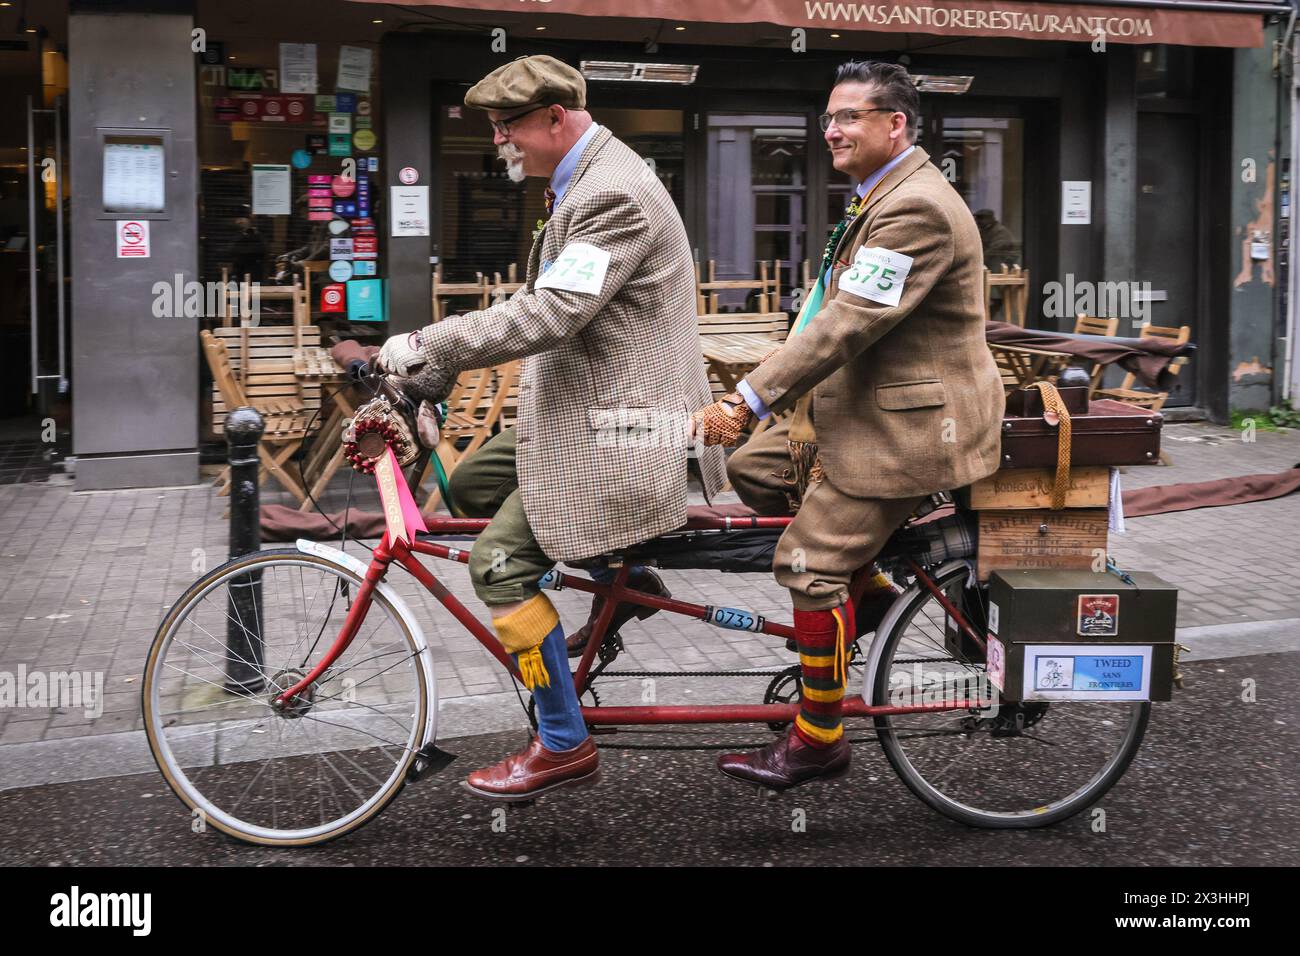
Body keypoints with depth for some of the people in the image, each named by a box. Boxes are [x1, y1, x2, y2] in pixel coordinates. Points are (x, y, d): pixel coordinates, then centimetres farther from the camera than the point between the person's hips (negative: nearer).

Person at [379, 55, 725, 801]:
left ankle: (564, 746, 0)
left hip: (618, 424, -11)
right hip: (586, 404, 11)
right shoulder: (584, 181, 13)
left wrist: (425, 346, -23)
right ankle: (623, 574, 22)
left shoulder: (614, 193, -21)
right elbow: (545, 304, 15)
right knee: (473, 484, 17)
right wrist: (440, 365, 8)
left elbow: (547, 313, -28)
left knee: (501, 563, -12)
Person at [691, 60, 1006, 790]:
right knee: (753, 468, 14)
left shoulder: (915, 208, -21)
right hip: (862, 404, 11)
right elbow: (838, 316, 17)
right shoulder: (886, 197, 14)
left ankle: (819, 741, 4)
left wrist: (748, 400, -26)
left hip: (908, 426, -11)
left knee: (810, 565, -10)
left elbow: (848, 324, -28)